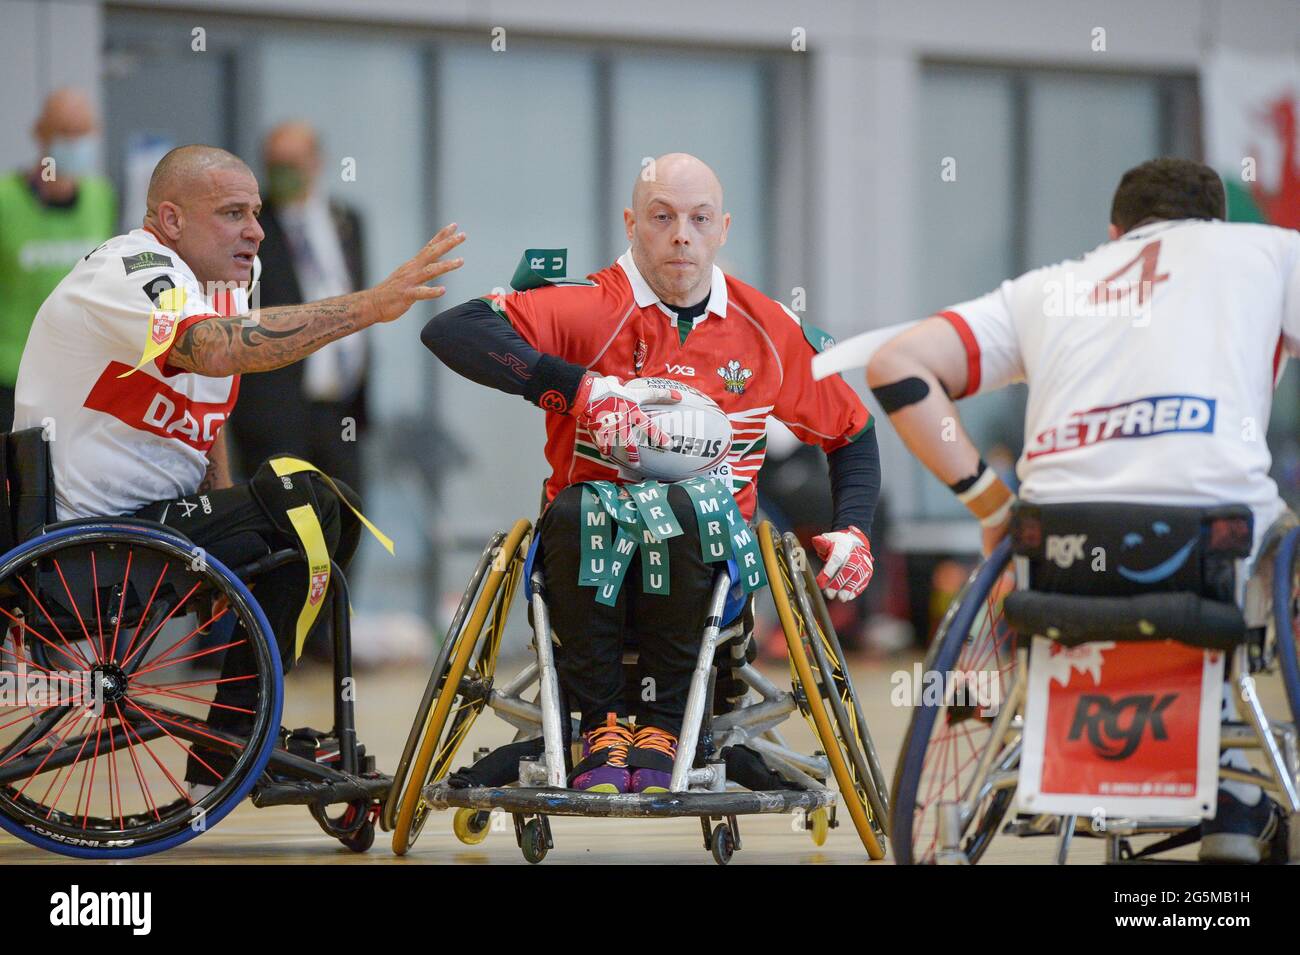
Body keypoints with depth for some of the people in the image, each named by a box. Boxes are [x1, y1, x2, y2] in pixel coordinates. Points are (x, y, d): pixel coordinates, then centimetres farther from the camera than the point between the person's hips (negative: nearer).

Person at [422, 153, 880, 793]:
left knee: (681, 505, -34)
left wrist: (853, 531, 5)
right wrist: (581, 389, -28)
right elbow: (450, 331, -20)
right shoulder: (588, 309, -5)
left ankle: (664, 724, -19)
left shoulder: (770, 331, 8)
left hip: (704, 553, 1)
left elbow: (852, 432, 23)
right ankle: (602, 722, -21)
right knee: (573, 508, -36)